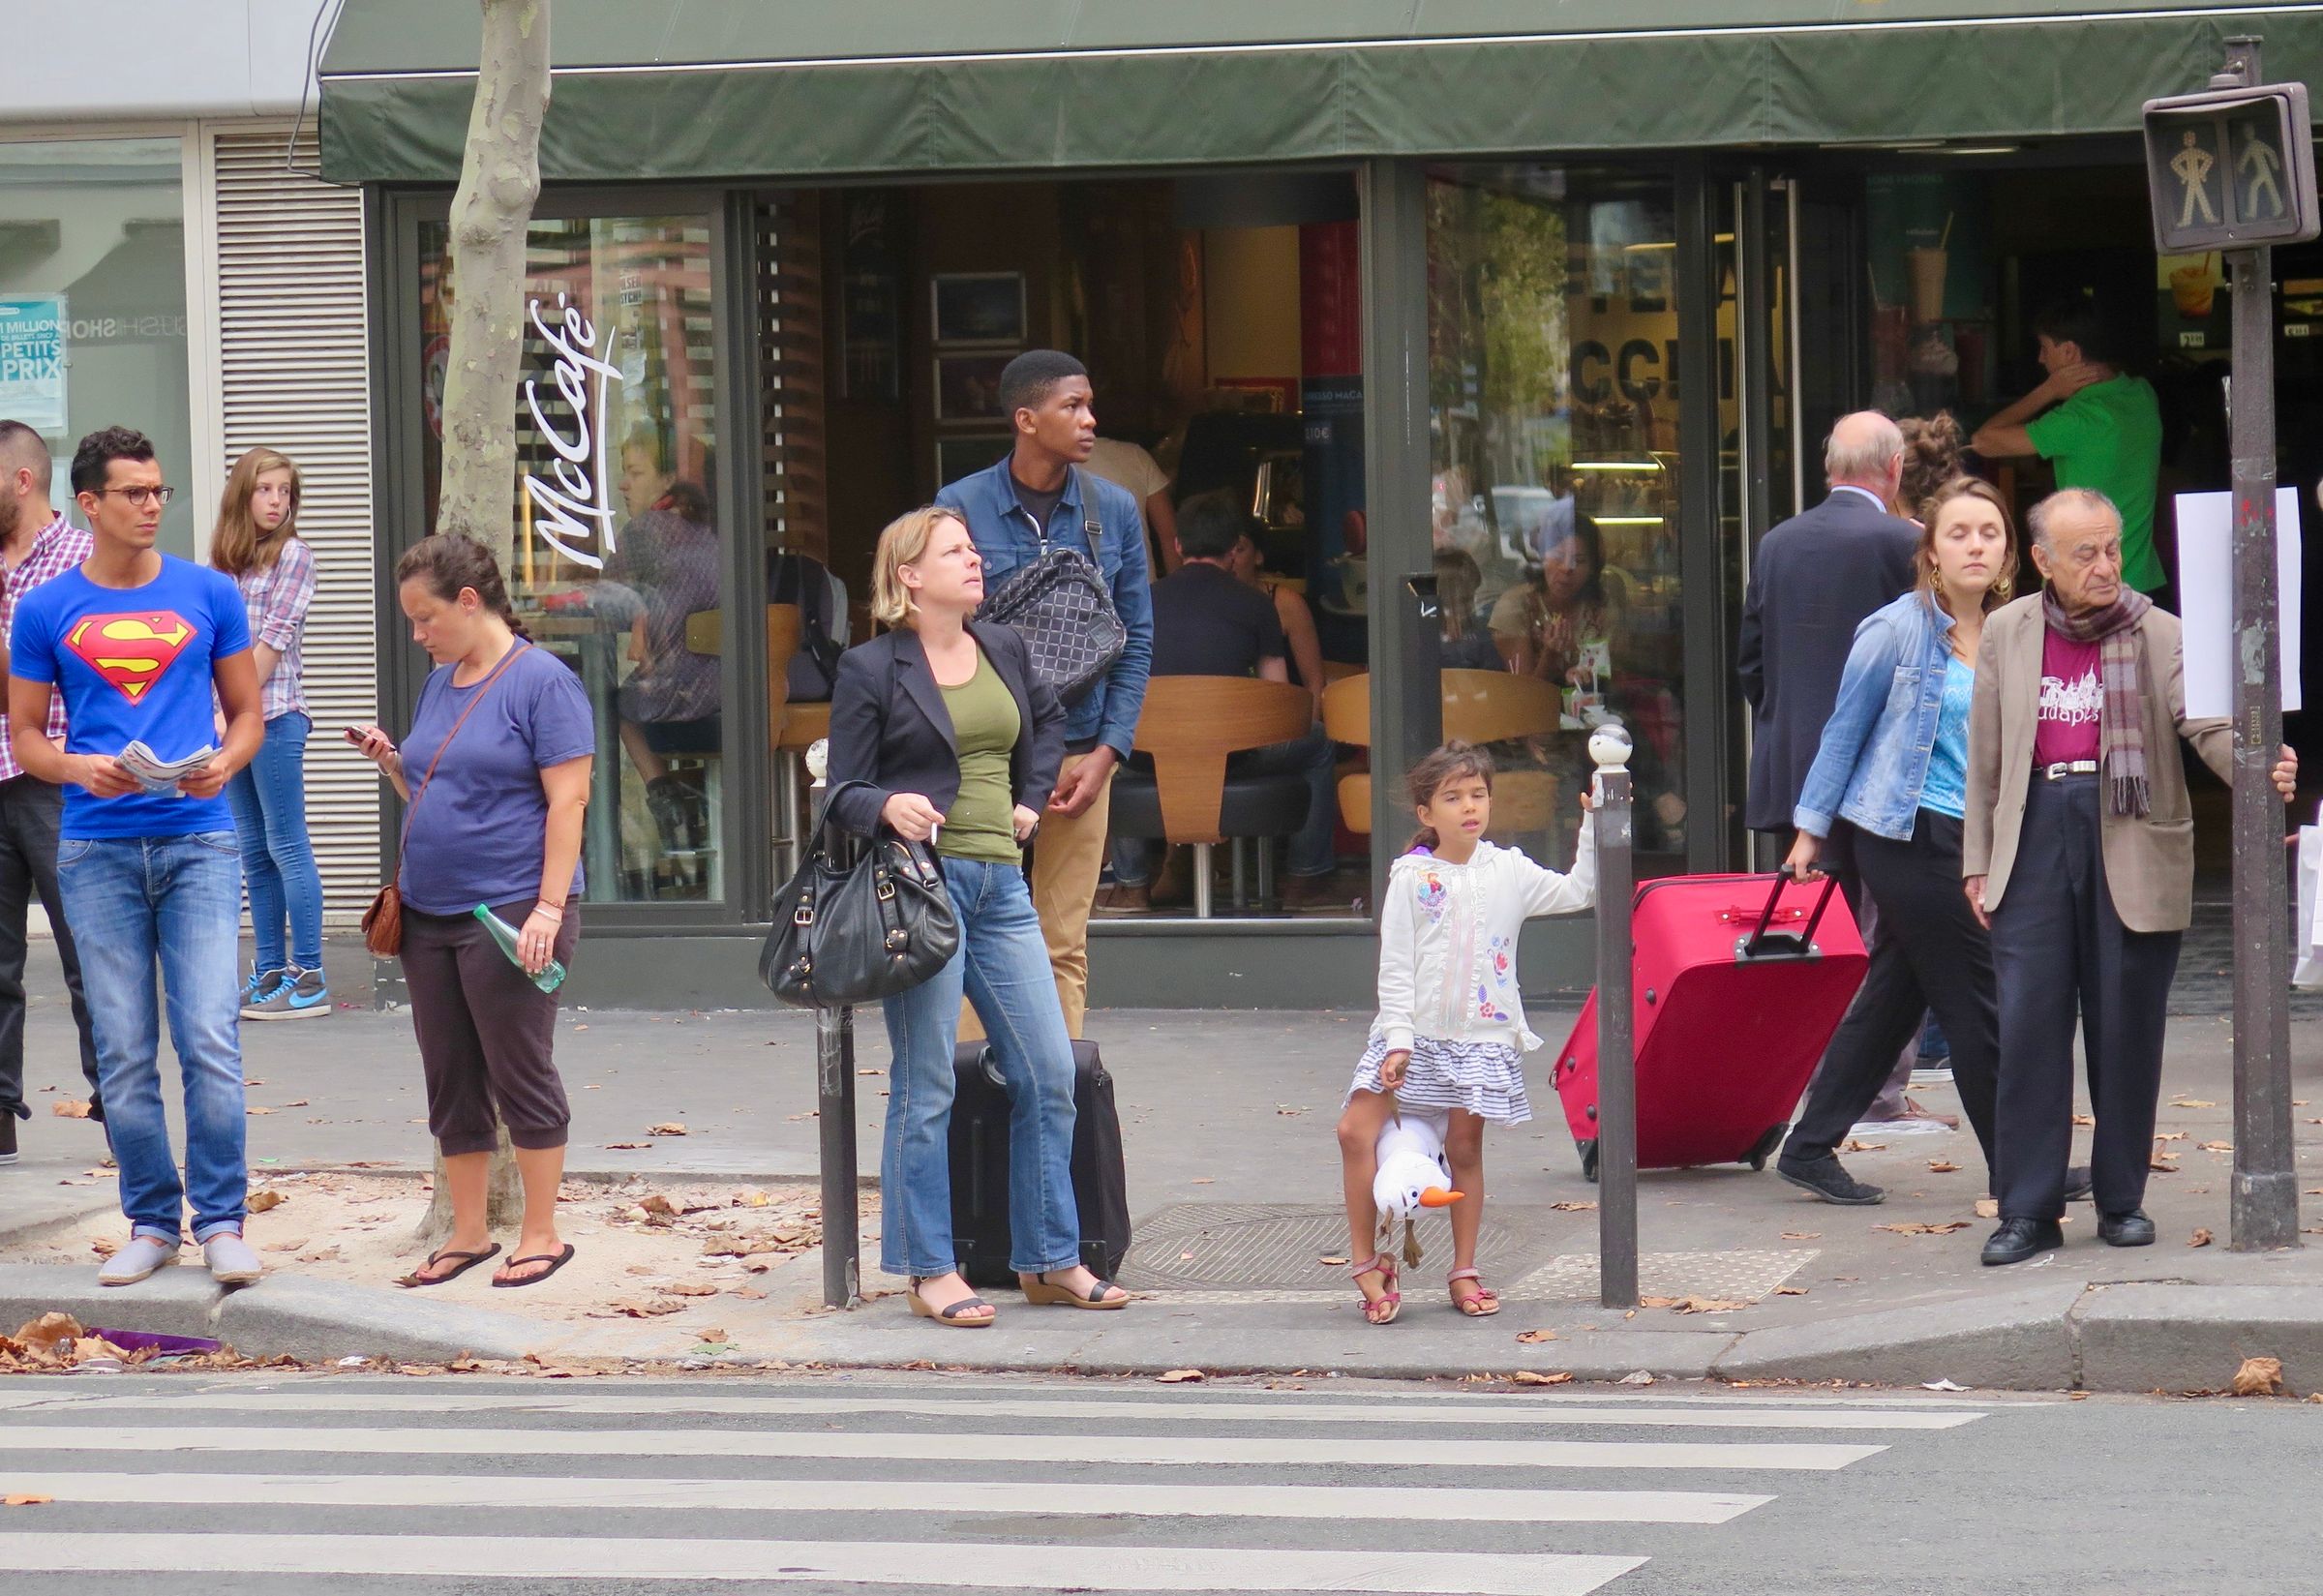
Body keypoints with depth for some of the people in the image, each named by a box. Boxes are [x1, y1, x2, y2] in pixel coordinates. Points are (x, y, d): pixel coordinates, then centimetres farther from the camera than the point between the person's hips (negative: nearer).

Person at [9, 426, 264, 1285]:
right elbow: (25, 735, 10)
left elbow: (248, 713, 13)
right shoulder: (45, 610, 6)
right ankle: (151, 1222, 13)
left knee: (210, 1039, -9)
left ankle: (221, 1222, -2)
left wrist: (224, 762, -9)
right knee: (124, 1052, 3)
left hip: (198, 841, -1)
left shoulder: (209, 595, 7)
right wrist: (78, 767, -11)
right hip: (98, 851, 1)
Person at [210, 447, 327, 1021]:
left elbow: (273, 640, -9)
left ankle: (309, 980, -5)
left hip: (275, 715, -7)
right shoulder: (227, 561, 15)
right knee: (255, 853, 9)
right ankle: (270, 972, 13)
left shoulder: (292, 555, -3)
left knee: (287, 847, -6)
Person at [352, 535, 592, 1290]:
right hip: (429, 913, 8)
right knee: (450, 1080, 11)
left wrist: (550, 906, -19)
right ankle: (467, 1234, 19)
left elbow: (567, 800, -13)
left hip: (510, 911, -8)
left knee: (520, 1073, -1)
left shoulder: (541, 681, -9)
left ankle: (541, 1235, 8)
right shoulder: (439, 685, 15)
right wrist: (391, 762, 5)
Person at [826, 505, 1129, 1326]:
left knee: (1049, 1073, 4)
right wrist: (889, 807, -24)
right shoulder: (871, 669, -4)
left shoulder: (1005, 650, 12)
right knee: (926, 1088, -3)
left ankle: (1049, 1260, 14)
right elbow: (843, 790, -4)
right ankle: (930, 1271, 4)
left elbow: (1048, 720, 33)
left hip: (1000, 886, 6)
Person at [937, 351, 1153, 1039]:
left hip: (1079, 755, 2)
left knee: (1065, 946, 4)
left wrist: (1106, 754, -2)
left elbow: (1135, 641, 9)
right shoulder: (961, 507, -2)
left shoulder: (1114, 511, 6)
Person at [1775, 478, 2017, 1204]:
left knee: (1893, 995, 10)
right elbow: (1845, 729, -4)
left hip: (1969, 841, 7)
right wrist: (1812, 826, -2)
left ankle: (1810, 1149, 18)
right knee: (1976, 1000, -3)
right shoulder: (1899, 630, -10)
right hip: (1912, 836, -7)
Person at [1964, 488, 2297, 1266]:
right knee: (2030, 1026, -2)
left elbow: (2206, 722, -12)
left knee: (2127, 1028, 3)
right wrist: (1978, 860, 10)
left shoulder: (2158, 635, 0)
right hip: (2036, 836, 1)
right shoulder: (2006, 634, 9)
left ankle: (2122, 1199, 15)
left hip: (2132, 842, -1)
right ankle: (2027, 1211, 2)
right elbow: (1986, 754, 13)